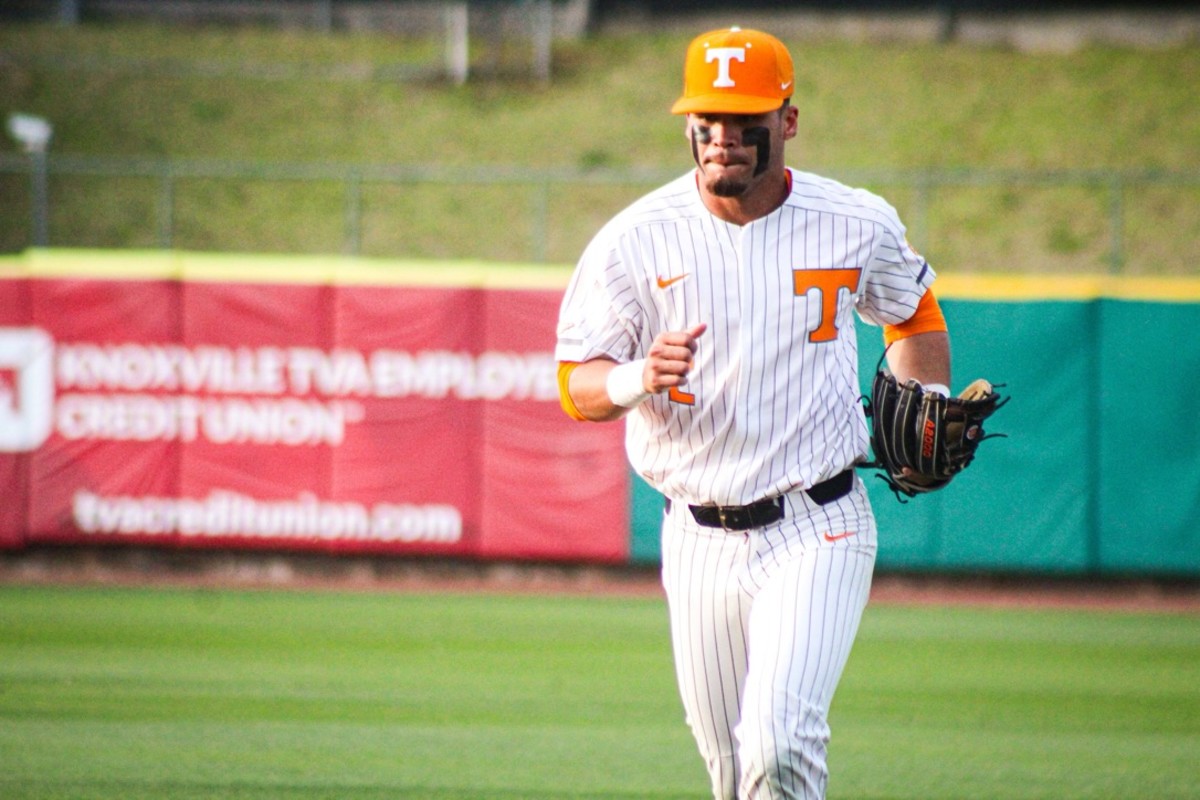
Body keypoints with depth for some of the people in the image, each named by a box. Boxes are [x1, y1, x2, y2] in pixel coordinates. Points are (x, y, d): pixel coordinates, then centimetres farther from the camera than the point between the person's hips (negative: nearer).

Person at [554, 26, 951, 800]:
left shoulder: (858, 226, -2)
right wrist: (636, 378, -25)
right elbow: (575, 385, -4)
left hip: (817, 533, -2)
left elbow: (914, 313, 19)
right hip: (699, 540, 2)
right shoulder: (635, 240, -4)